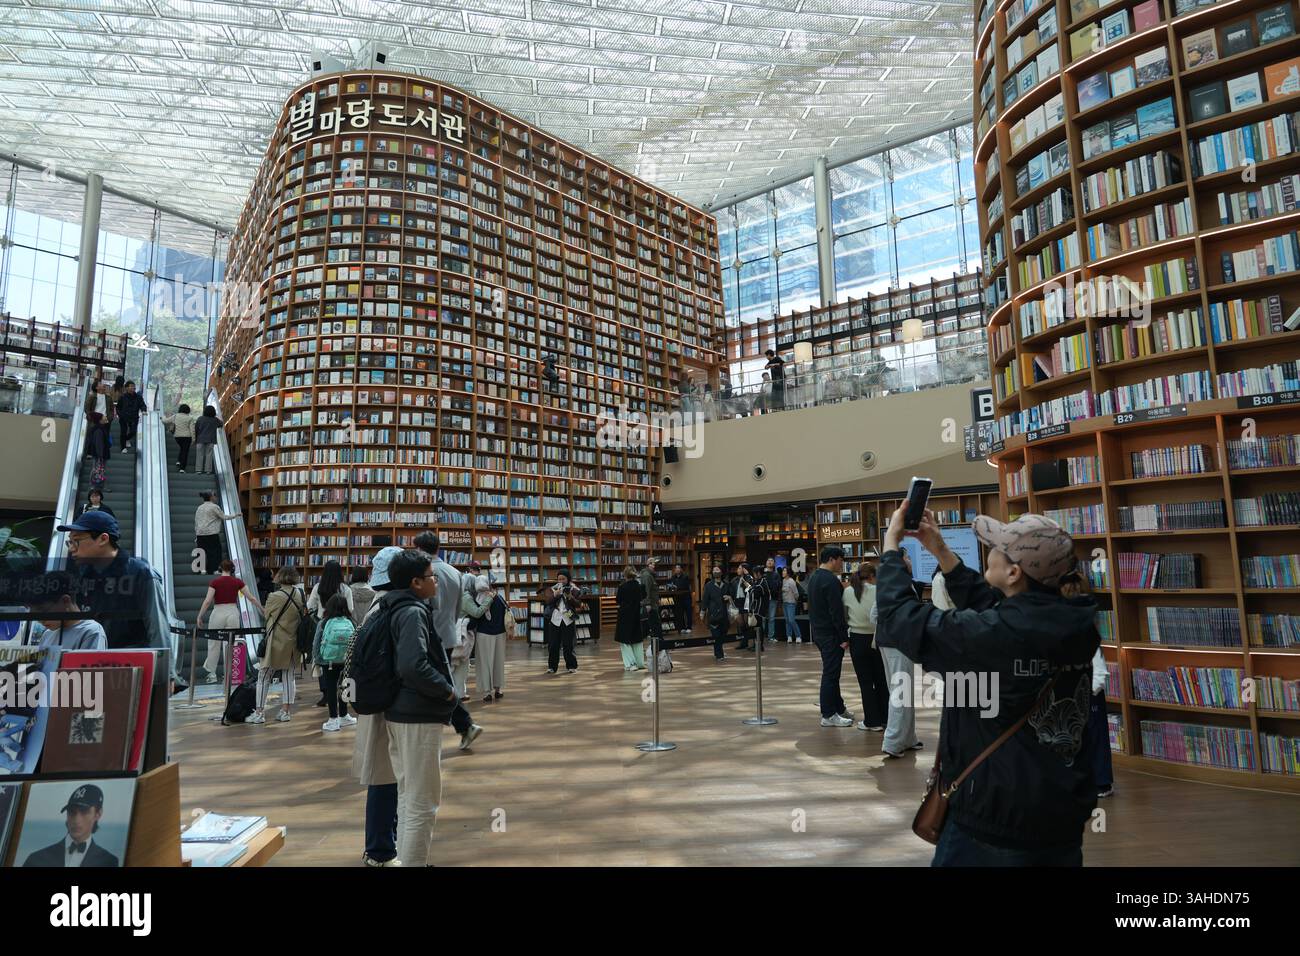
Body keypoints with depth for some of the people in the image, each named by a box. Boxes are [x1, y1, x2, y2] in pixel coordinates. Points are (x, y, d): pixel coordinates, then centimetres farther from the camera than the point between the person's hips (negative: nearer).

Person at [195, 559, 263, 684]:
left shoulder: (214, 582, -5)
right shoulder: (237, 582, 0)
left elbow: (208, 601, -12)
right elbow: (251, 598, 1)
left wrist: (199, 617, -6)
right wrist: (263, 612, 10)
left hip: (218, 613, -1)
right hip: (233, 613, 1)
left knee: (214, 644, 13)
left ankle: (212, 674, 18)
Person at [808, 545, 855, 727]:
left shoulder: (813, 577, 12)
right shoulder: (831, 580, -19)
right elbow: (836, 611, -22)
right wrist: (844, 637, -17)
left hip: (818, 631, 10)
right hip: (831, 634, -10)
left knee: (831, 671, 18)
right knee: (830, 673, -3)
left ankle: (839, 708, 28)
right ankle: (828, 716, 3)